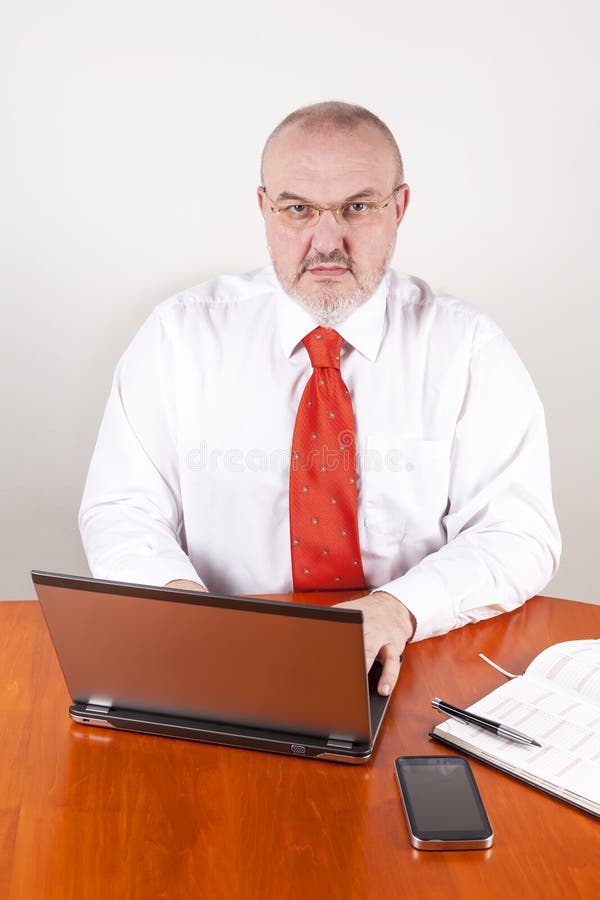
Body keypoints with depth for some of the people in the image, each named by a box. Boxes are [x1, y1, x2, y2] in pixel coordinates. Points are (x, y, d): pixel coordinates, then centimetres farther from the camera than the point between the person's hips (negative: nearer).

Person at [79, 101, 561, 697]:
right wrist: (178, 593, -22)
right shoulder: (182, 335, 0)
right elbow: (121, 512, 0)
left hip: (406, 669, 1)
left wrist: (398, 608, -25)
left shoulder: (468, 347, -2)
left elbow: (517, 534, -7)